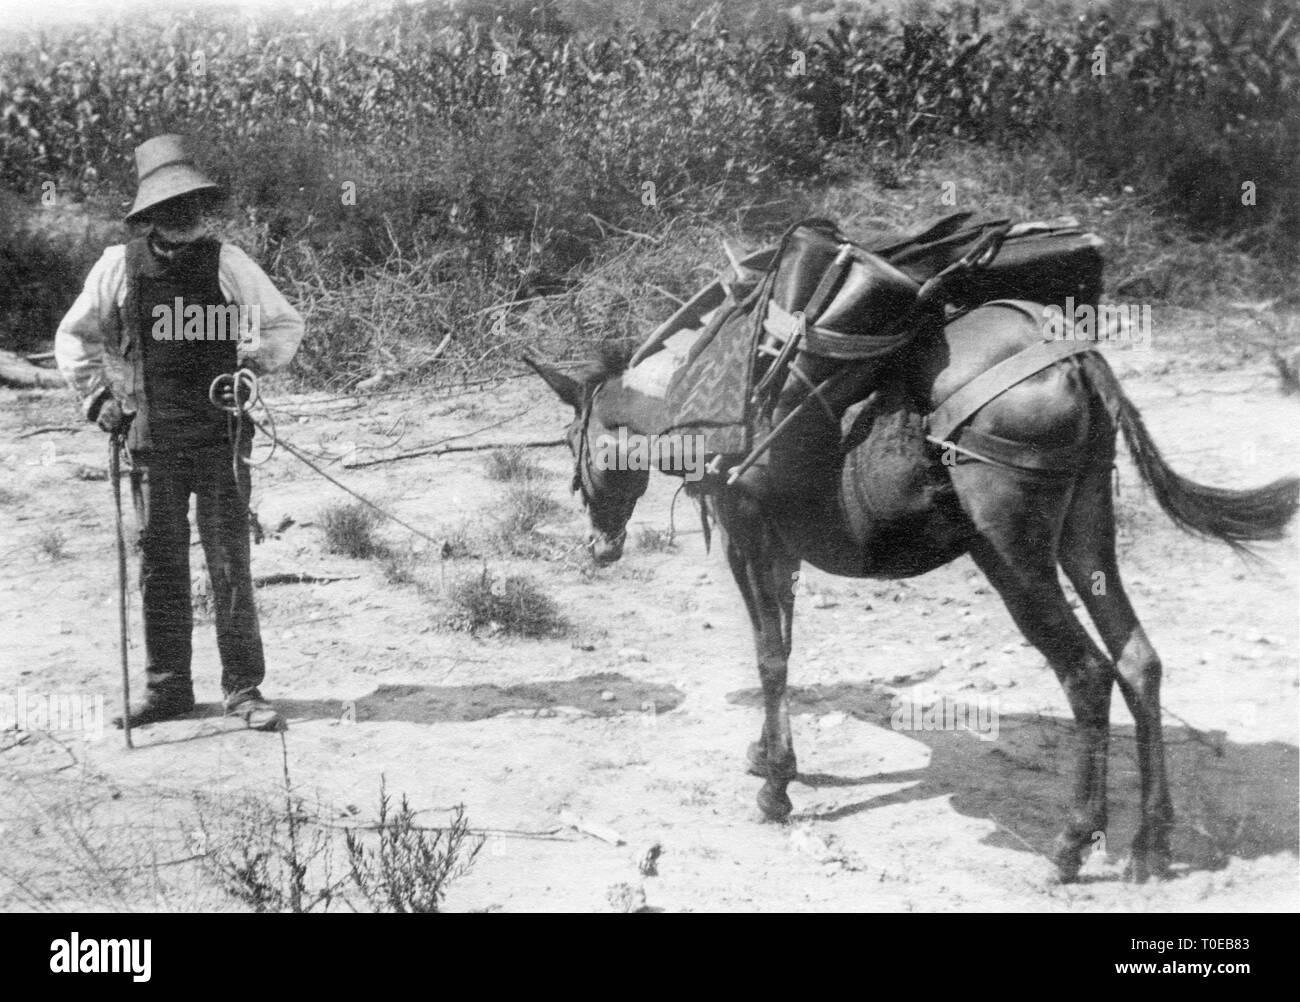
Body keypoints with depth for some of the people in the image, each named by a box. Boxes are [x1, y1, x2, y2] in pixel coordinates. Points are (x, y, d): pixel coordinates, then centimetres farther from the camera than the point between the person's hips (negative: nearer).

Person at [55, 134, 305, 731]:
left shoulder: (226, 263, 2)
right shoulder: (119, 267, 4)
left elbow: (286, 324, 14)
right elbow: (73, 338, 16)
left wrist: (252, 365, 0)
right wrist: (95, 395, 6)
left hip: (220, 437, -1)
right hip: (152, 440, 1)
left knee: (229, 566, -2)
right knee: (160, 568, 8)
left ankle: (244, 689, 5)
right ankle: (167, 688, 18)